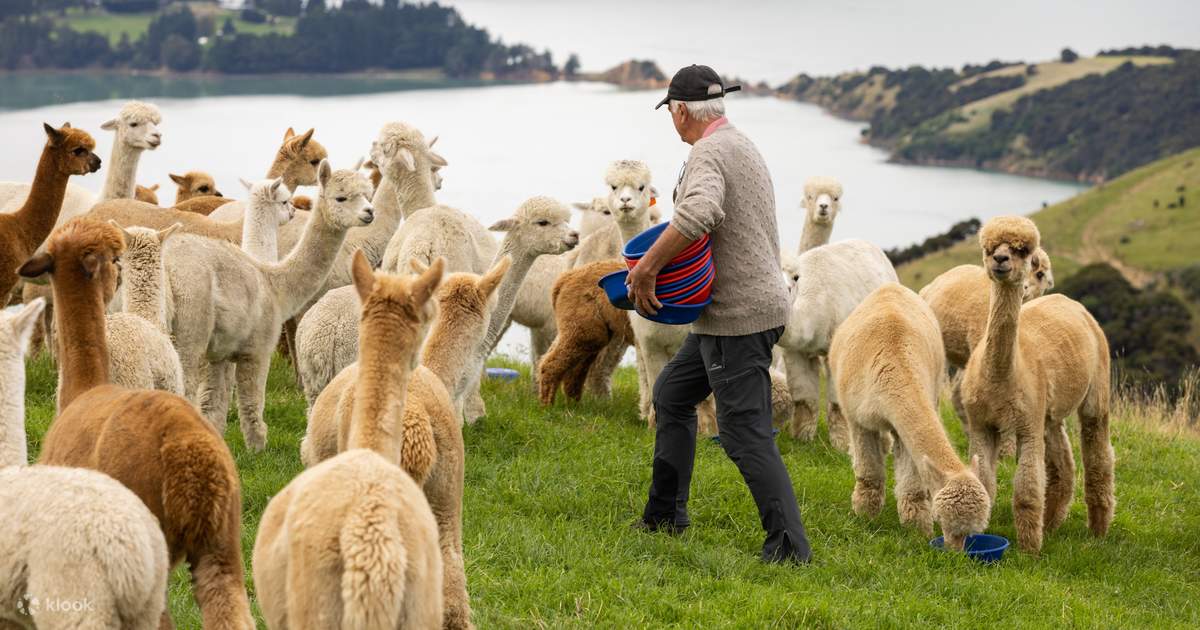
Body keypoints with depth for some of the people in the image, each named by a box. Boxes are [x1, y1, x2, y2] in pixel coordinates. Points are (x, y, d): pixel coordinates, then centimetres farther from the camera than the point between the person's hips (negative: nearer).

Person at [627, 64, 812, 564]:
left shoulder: (708, 154, -16)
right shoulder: (744, 147, 17)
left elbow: (699, 213, -38)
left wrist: (645, 269, -30)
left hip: (738, 315, -11)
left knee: (745, 433, -10)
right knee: (672, 393, 22)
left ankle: (789, 545, -12)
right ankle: (665, 514, 29)